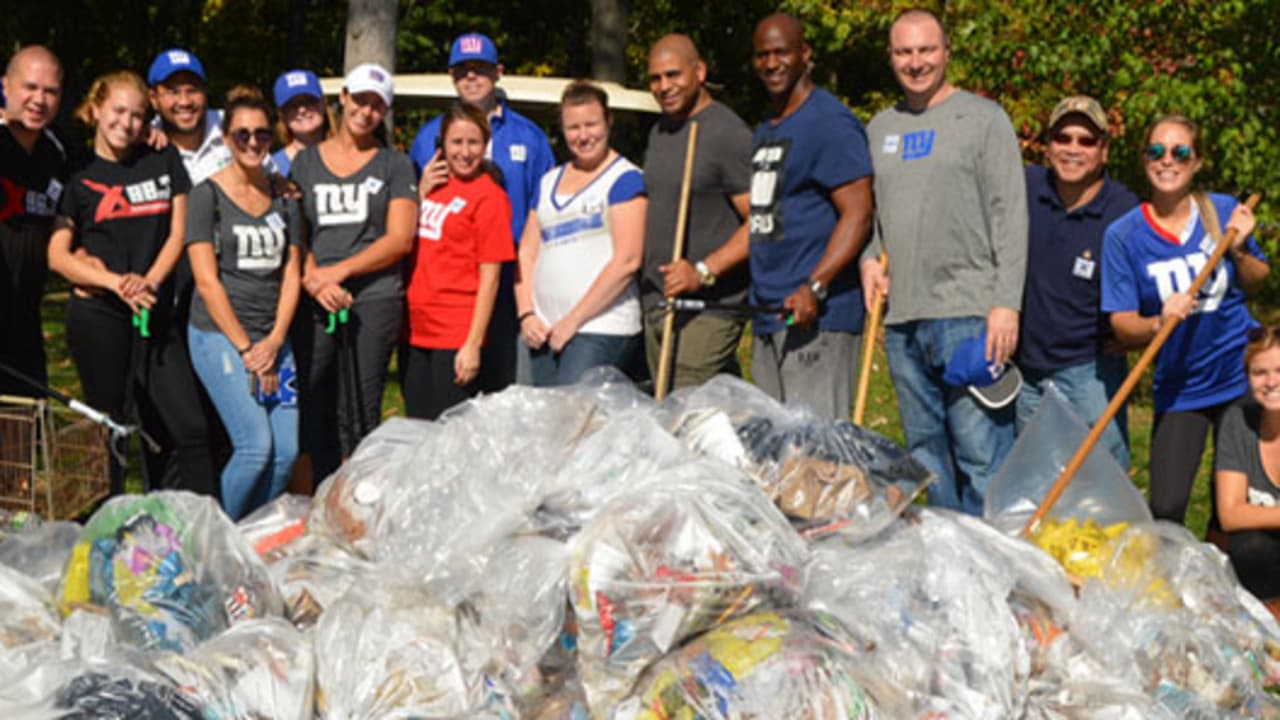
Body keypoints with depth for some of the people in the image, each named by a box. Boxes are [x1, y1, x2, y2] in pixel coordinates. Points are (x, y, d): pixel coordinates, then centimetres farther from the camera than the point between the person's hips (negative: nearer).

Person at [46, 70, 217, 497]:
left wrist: (149, 281, -9)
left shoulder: (164, 162, 11)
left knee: (189, 429, -6)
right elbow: (57, 255, -1)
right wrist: (114, 282, -14)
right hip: (97, 315, -2)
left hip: (155, 314, 2)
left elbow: (177, 234, 8)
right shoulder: (78, 175, 4)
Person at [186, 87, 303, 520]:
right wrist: (245, 347, -10)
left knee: (287, 451, -3)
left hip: (273, 340, 5)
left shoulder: (284, 197, 13)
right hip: (218, 334, -5)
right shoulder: (207, 195, -2)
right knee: (257, 445, -16)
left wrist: (273, 342, -3)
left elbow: (291, 274, 10)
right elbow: (207, 280, -7)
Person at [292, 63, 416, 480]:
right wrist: (313, 281, -9)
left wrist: (339, 271, -10)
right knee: (313, 414, 0)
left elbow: (400, 240, 0)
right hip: (313, 304, 2)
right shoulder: (305, 162, 15)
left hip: (374, 300, -2)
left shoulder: (395, 165, 9)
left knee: (359, 418, -4)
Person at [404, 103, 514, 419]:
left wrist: (473, 343, -16)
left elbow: (490, 277, -12)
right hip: (416, 332, 7)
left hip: (456, 338, -7)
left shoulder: (489, 196, -8)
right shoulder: (433, 186, 12)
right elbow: (406, 244, 20)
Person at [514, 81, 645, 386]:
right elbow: (527, 252, 18)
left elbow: (627, 261, -11)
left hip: (602, 330, -6)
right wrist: (526, 314, 2)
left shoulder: (625, 178, -2)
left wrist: (573, 320, -11)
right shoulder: (549, 182, 19)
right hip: (545, 332, 6)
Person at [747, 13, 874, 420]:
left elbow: (858, 215, -16)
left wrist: (814, 287, -26)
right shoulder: (763, 132, 20)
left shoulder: (830, 123, -8)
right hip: (767, 316, 9)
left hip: (817, 315, -9)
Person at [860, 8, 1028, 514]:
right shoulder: (880, 128, 16)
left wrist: (1006, 303, -13)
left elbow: (1010, 216, -5)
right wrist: (869, 259, 5)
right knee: (926, 456, 11)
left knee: (981, 454, -7)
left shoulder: (984, 119, 1)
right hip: (901, 319, 6)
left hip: (968, 315, -6)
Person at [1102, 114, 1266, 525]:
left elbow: (1256, 286, 10)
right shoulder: (1123, 235, -7)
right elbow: (1123, 327, -9)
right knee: (1165, 512, -8)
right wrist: (1159, 324, -29)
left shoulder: (1224, 212, -2)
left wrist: (1240, 249, -9)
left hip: (1241, 379, 2)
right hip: (1179, 389, -1)